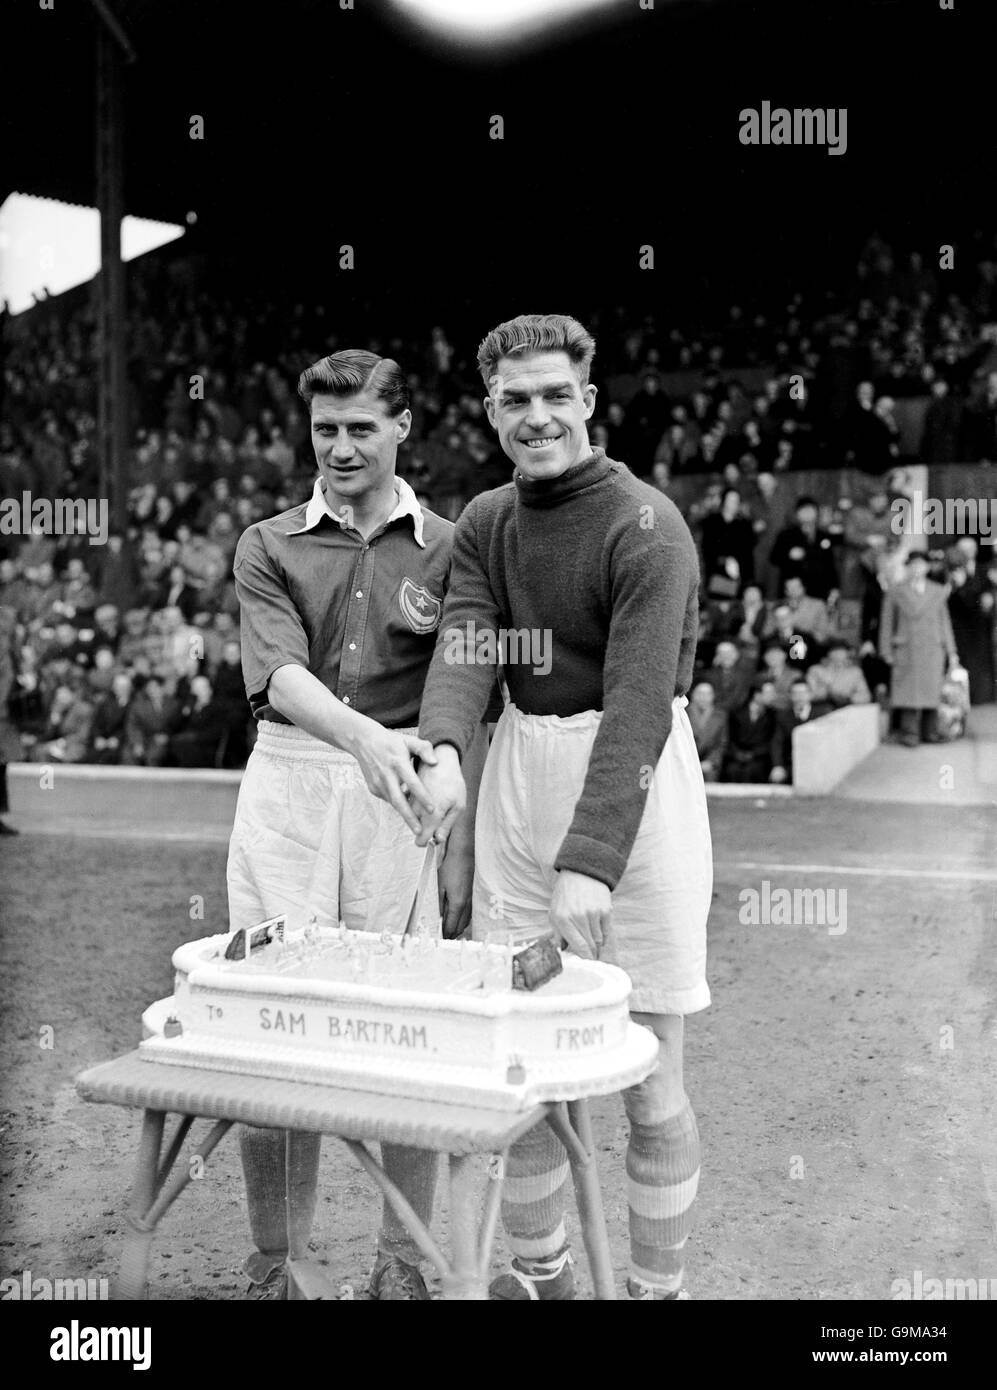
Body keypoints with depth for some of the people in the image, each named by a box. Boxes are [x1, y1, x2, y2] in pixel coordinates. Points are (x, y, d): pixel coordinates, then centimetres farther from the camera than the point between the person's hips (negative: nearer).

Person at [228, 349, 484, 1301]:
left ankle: (403, 1259, 19)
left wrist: (465, 847, -4)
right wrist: (365, 738, -27)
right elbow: (279, 673, -10)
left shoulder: (446, 549, 8)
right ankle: (273, 1261, 18)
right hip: (288, 784, 1)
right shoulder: (268, 546, 8)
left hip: (405, 793, -1)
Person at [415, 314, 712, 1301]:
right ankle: (536, 1272, 32)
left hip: (633, 783, -5)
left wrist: (591, 861, -32)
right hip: (519, 773, 6)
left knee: (647, 1077, 3)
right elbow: (463, 643, -7)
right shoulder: (485, 523, 8)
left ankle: (657, 1286, 23)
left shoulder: (646, 527, -12)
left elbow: (638, 701, -22)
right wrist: (445, 749, -29)